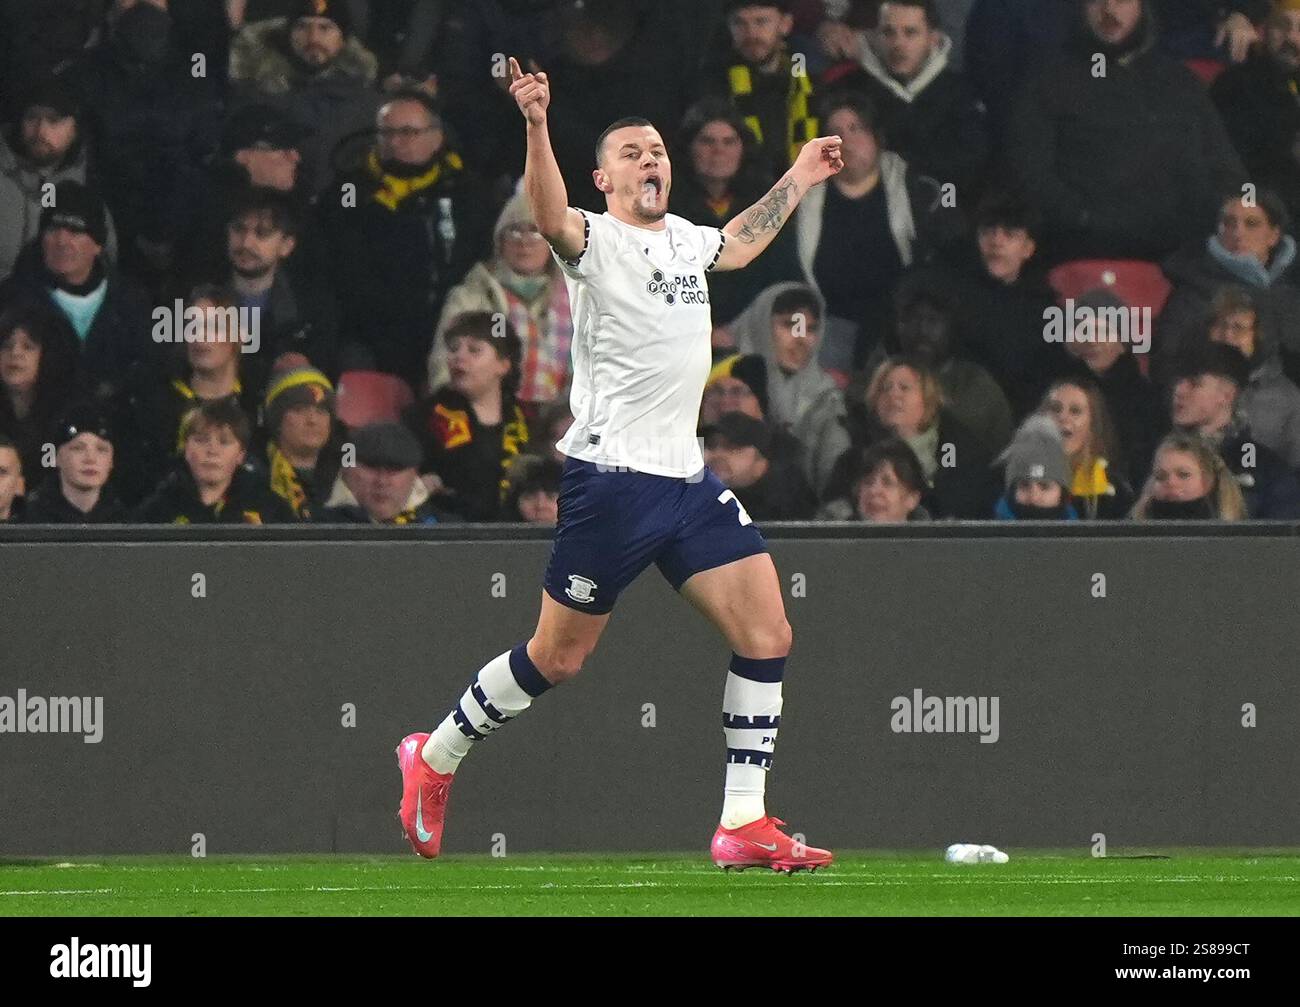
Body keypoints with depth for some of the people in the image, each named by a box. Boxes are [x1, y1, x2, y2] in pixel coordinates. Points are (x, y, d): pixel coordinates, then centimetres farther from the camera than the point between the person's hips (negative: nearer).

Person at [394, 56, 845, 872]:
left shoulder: (685, 240, 16)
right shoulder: (596, 241, -7)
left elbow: (741, 244, 41)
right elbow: (552, 218, -31)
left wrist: (798, 179, 47)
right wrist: (537, 128, -48)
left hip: (688, 481, 7)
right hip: (612, 476, -7)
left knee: (766, 634, -4)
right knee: (557, 658, 0)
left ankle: (744, 826, -1)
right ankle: (435, 760, 23)